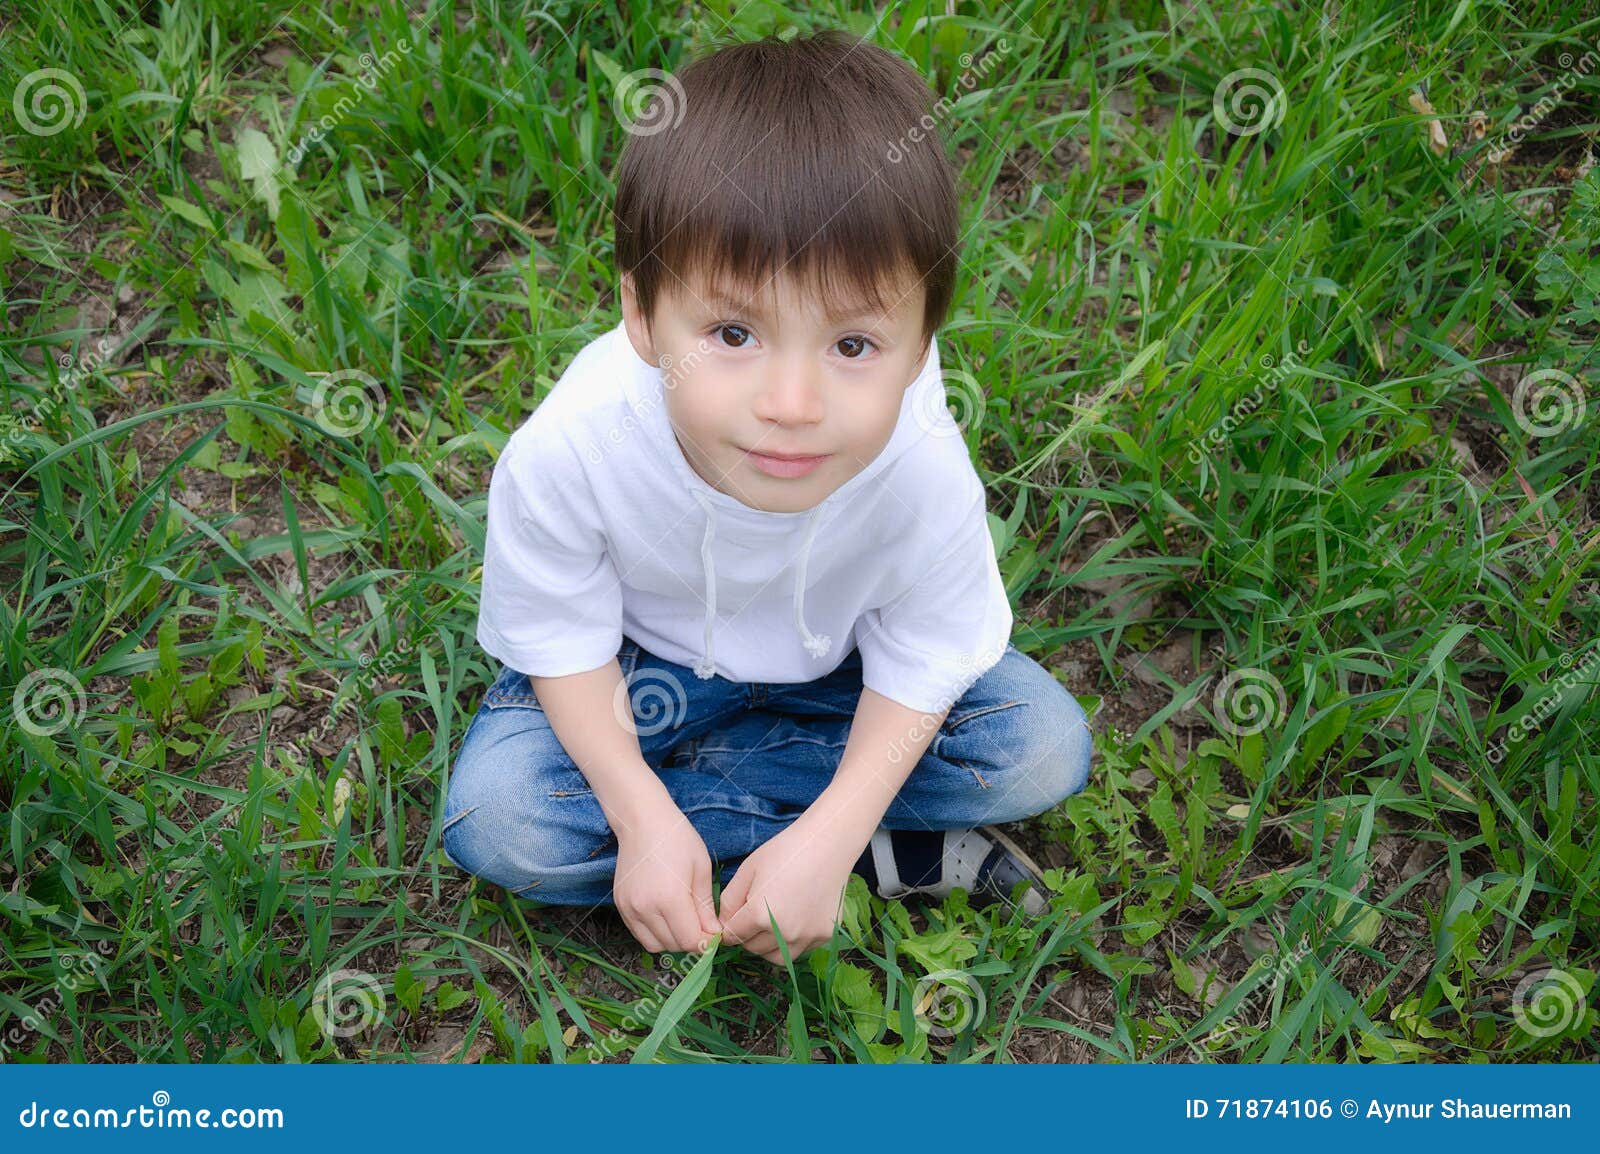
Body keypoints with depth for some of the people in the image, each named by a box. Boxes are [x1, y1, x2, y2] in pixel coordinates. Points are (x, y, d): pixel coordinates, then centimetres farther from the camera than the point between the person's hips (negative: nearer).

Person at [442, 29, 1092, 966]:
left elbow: (925, 660, -18)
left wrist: (828, 840, -28)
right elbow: (563, 642, -18)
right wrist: (644, 820, -28)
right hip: (647, 657, 0)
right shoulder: (569, 450, -36)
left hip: (833, 659, 1)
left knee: (1046, 748, -16)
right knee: (494, 816, -24)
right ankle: (902, 851, -16)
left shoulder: (924, 468, -34)